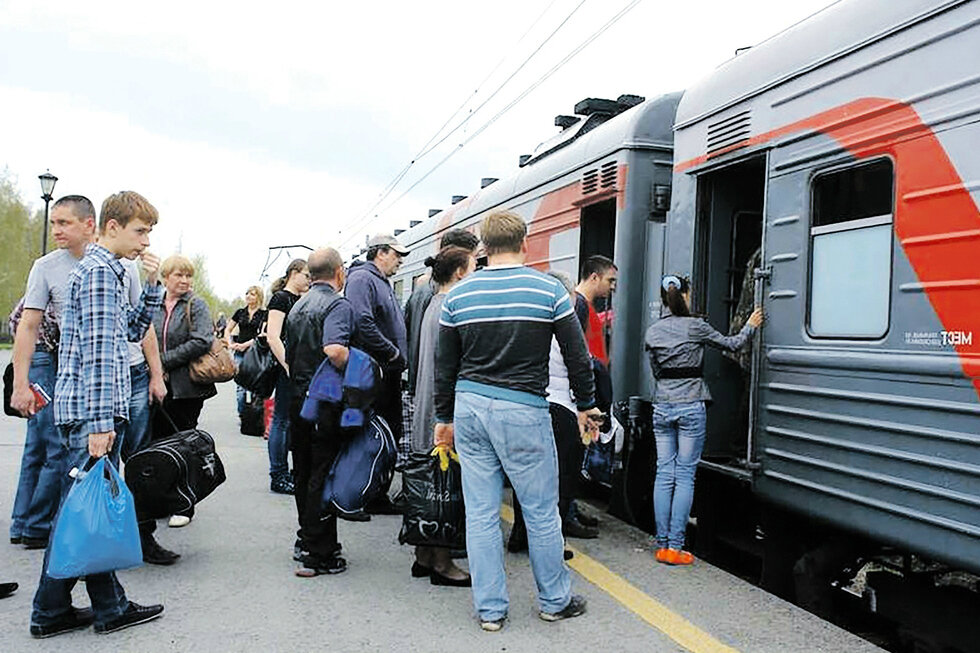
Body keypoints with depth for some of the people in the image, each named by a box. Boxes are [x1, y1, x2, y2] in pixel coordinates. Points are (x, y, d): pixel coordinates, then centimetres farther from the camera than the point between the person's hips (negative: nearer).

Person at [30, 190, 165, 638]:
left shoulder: (102, 269, 19)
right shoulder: (99, 271, -12)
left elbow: (131, 332, 25)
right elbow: (97, 352, -19)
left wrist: (152, 287, 12)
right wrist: (100, 422, -23)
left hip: (83, 410, 10)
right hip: (90, 410, -10)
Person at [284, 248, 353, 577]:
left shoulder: (296, 307, 15)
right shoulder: (338, 305, -13)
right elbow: (334, 350, -30)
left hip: (298, 398, 8)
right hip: (325, 402, -8)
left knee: (304, 473, 18)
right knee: (323, 475, -3)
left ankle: (306, 541, 30)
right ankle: (318, 554, 1)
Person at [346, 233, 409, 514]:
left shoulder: (384, 283, 21)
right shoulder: (361, 278, -11)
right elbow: (363, 323, -25)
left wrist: (399, 357, 12)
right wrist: (393, 353, -18)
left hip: (389, 373, 10)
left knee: (390, 434, 13)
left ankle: (379, 495, 22)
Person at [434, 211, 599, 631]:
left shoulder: (457, 295, 4)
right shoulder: (549, 290, -4)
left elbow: (445, 366, 9)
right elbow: (577, 356, 1)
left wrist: (444, 417, 19)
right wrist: (585, 405, 14)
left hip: (469, 407, 4)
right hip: (523, 410, -3)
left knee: (481, 514, 9)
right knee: (541, 513, 10)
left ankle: (490, 609, 18)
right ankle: (555, 601, 25)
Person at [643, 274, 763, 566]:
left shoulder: (653, 332, 7)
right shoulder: (695, 326, -6)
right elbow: (732, 344, 6)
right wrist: (750, 325, 23)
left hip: (662, 405, 4)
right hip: (690, 405, -4)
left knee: (664, 473, 7)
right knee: (685, 475, -1)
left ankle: (662, 544, 7)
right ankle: (675, 547, -2)